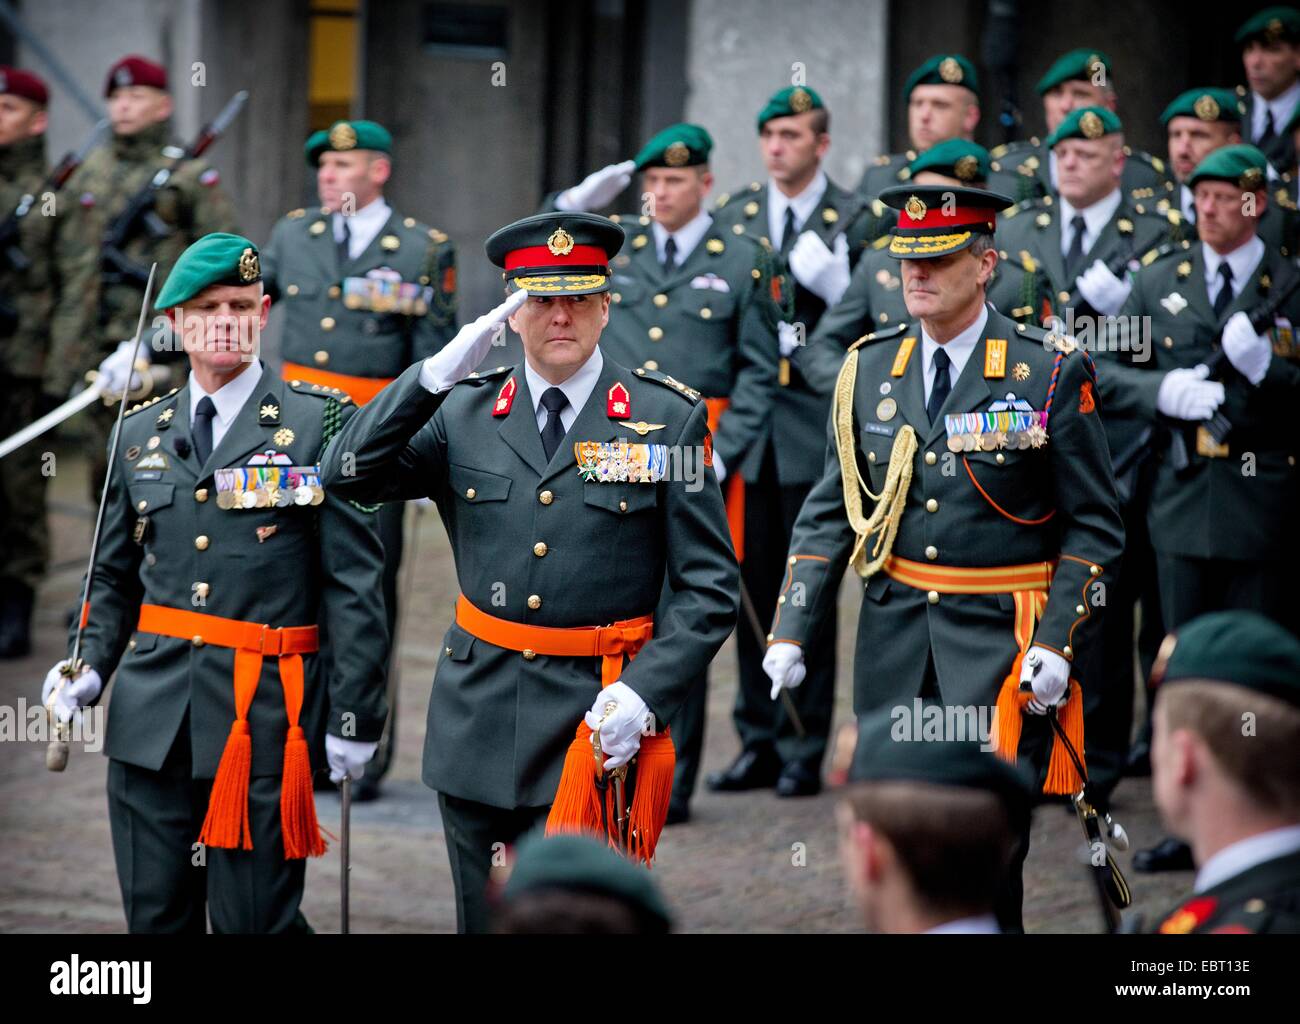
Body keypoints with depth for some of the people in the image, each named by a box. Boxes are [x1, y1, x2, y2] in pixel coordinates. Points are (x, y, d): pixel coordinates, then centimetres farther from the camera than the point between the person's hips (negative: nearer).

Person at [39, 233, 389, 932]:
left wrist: (353, 716, -8)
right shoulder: (139, 435, 13)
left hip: (264, 716, -4)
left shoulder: (321, 423, -1)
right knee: (156, 915, 7)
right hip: (152, 716, 4)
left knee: (254, 920, -4)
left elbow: (354, 581, -4)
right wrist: (90, 666, 2)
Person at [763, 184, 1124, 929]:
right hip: (895, 641, 4)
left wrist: (1058, 644, -13)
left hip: (1000, 643, -4)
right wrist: (791, 632, 2)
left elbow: (1095, 528, -3)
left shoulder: (1052, 372, -5)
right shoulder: (869, 369, 7)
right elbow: (829, 514, 11)